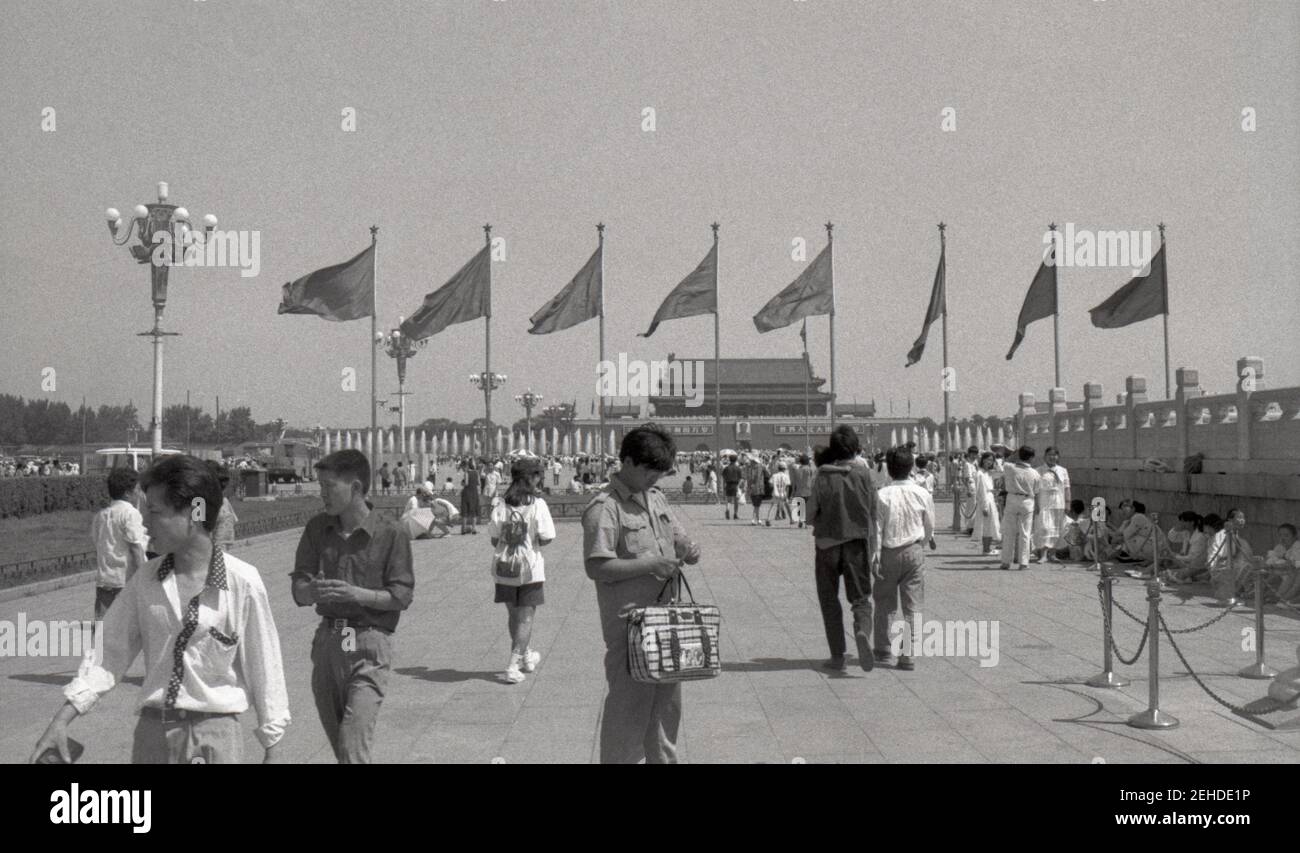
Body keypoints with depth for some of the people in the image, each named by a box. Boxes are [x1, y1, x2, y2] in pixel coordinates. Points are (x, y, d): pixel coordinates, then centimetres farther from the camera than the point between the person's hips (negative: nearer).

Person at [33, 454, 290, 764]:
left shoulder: (243, 582, -10)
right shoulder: (145, 581, 2)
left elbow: (263, 666, -5)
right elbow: (111, 651, 6)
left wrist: (272, 747, 0)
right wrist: (63, 718, -2)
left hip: (216, 731, -4)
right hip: (153, 730, 4)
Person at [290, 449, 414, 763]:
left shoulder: (391, 534, -9)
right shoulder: (317, 529, 5)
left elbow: (402, 596, -9)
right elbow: (298, 590, 2)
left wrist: (355, 594, -23)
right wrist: (313, 590, -21)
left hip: (369, 645, -5)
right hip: (327, 640, 5)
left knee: (353, 745, -13)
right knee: (338, 743, 16)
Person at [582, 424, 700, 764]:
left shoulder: (656, 498, 12)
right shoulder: (604, 509, -14)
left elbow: (678, 537, 22)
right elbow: (596, 567, -21)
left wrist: (688, 550, -1)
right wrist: (650, 564, -22)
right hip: (628, 624, -8)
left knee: (667, 704, 18)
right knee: (629, 707, -2)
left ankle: (664, 759, 32)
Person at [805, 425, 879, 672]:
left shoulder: (822, 478, -8)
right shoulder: (862, 474, -5)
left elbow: (810, 516, -6)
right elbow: (873, 512, -2)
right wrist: (874, 547, 8)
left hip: (827, 543, 0)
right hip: (857, 543, 1)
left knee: (829, 600, 12)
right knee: (861, 597, 8)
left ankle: (837, 656, 10)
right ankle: (863, 631, -23)